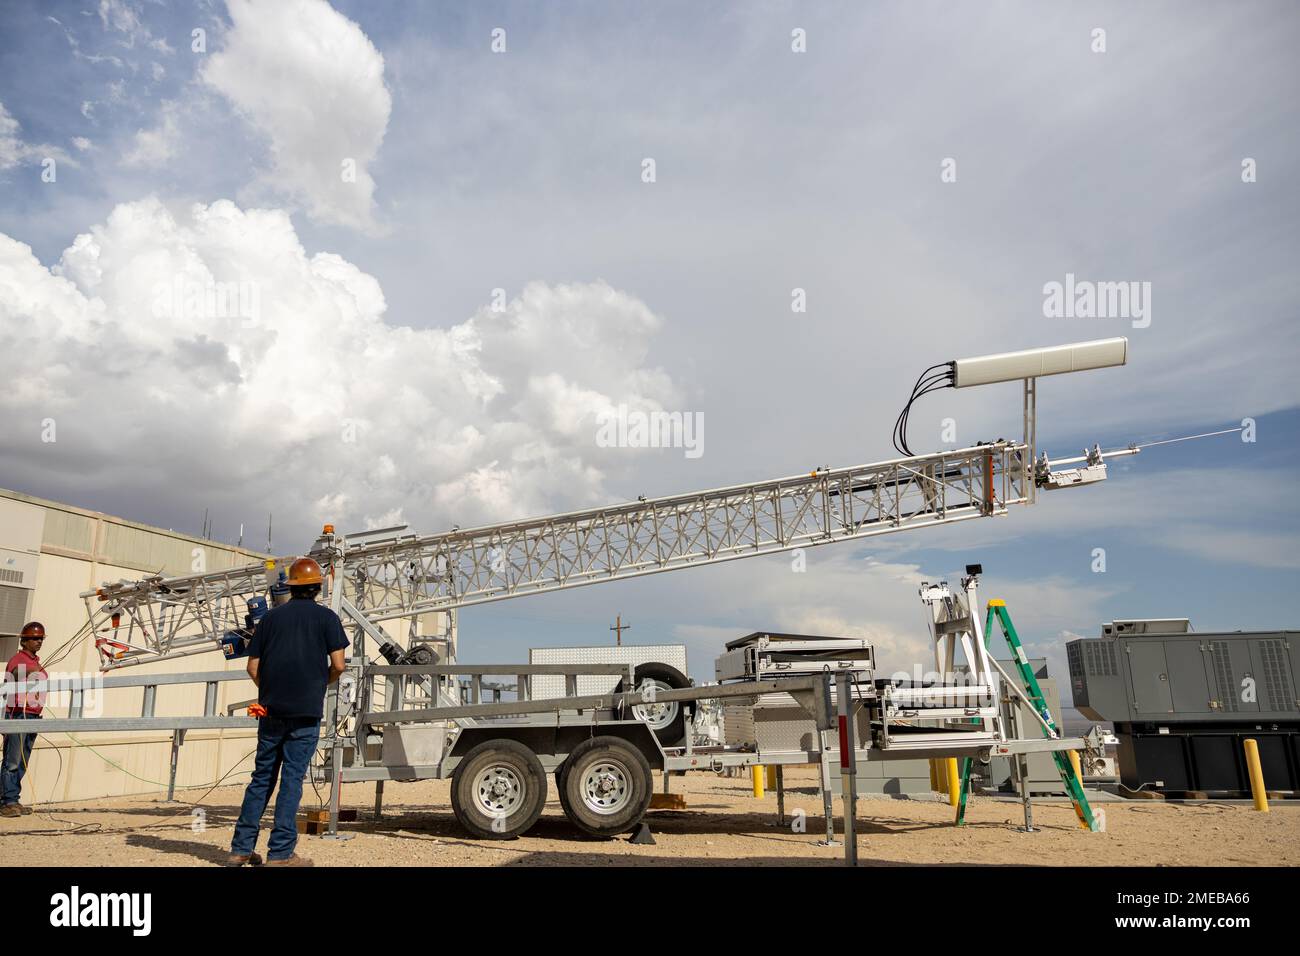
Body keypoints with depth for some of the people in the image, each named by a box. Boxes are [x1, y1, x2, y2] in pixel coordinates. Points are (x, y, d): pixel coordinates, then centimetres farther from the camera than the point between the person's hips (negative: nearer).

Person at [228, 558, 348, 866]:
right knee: (292, 778, 0)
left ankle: (241, 848, 16)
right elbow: (337, 665, -7)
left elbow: (253, 667, 8)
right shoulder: (327, 617, -1)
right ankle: (280, 852, 2)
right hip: (306, 712, -3)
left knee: (261, 777, 13)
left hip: (272, 710, 4)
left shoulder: (270, 617, 9)